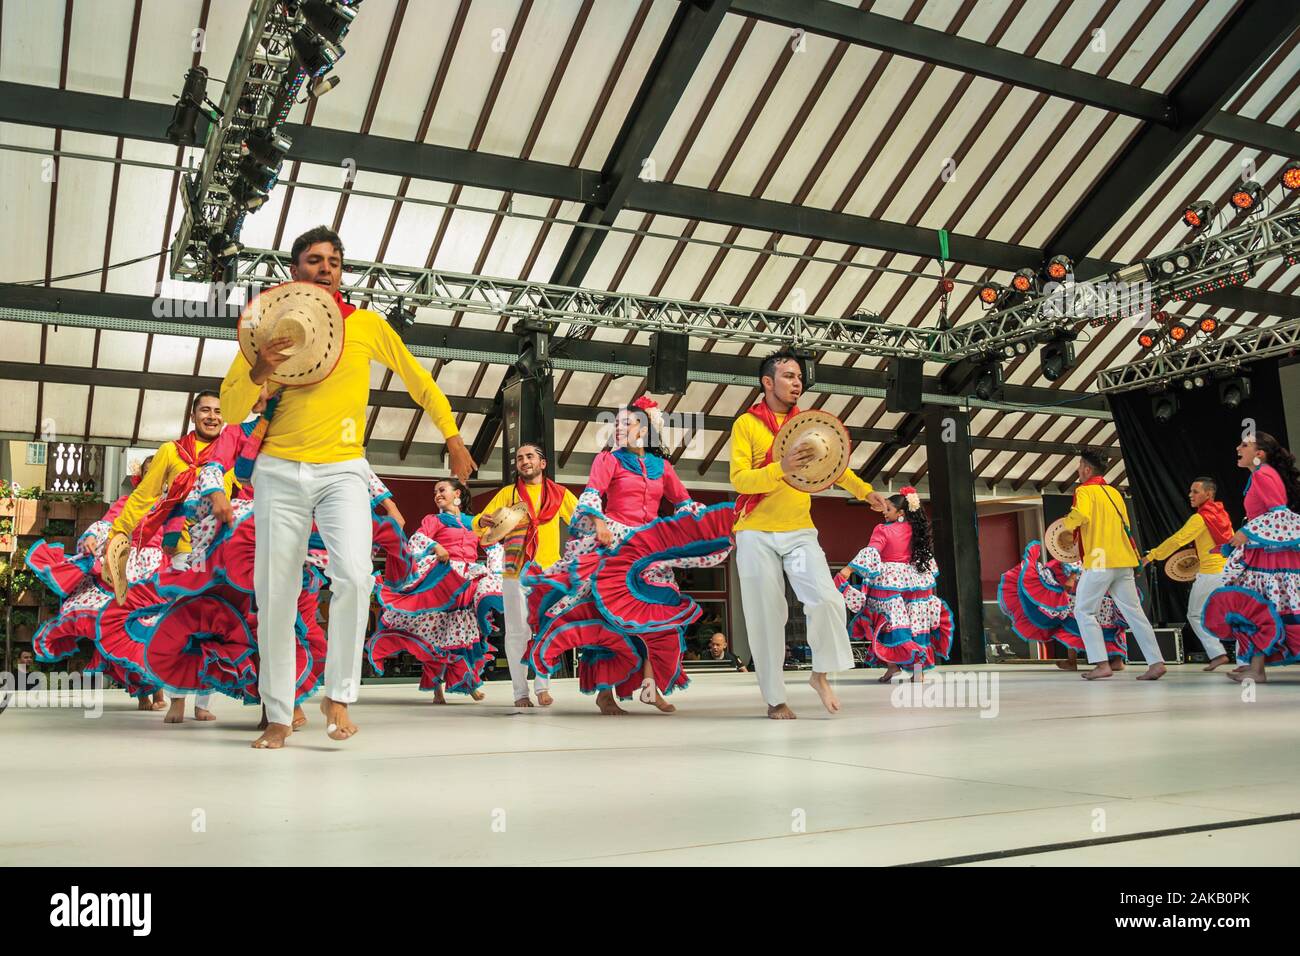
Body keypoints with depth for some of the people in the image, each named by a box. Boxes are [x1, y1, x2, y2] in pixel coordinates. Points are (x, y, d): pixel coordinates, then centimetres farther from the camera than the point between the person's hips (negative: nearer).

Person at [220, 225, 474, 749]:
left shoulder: (367, 324, 5)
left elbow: (418, 380, 16)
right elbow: (230, 409, 3)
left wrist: (453, 439, 14)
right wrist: (258, 372, -17)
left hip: (342, 470, -1)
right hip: (279, 471, 2)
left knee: (354, 575, -23)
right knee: (275, 593, 2)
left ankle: (339, 696, -6)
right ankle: (278, 715, 15)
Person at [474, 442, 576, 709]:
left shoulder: (559, 494, 9)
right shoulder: (507, 494, 8)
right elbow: (480, 524, 6)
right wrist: (482, 522, -17)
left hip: (548, 572, 0)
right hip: (515, 571, 0)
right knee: (517, 632, 0)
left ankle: (543, 687, 8)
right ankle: (520, 692, 6)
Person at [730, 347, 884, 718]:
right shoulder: (747, 423, -1)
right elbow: (739, 479, -11)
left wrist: (864, 490, 13)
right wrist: (781, 467, -26)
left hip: (799, 531, 3)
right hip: (757, 534, -3)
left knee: (826, 599, -14)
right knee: (766, 615, 0)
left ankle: (821, 674, 8)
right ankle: (775, 698, 13)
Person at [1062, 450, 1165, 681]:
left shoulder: (1085, 491, -4)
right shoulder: (1114, 492, 19)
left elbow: (1080, 515, -24)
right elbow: (1125, 524, 24)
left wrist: (1067, 525, -5)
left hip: (1099, 562, -7)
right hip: (1123, 562, 7)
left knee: (1084, 611, 0)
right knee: (1134, 611, 8)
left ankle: (1102, 664, -8)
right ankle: (1156, 662, 3)